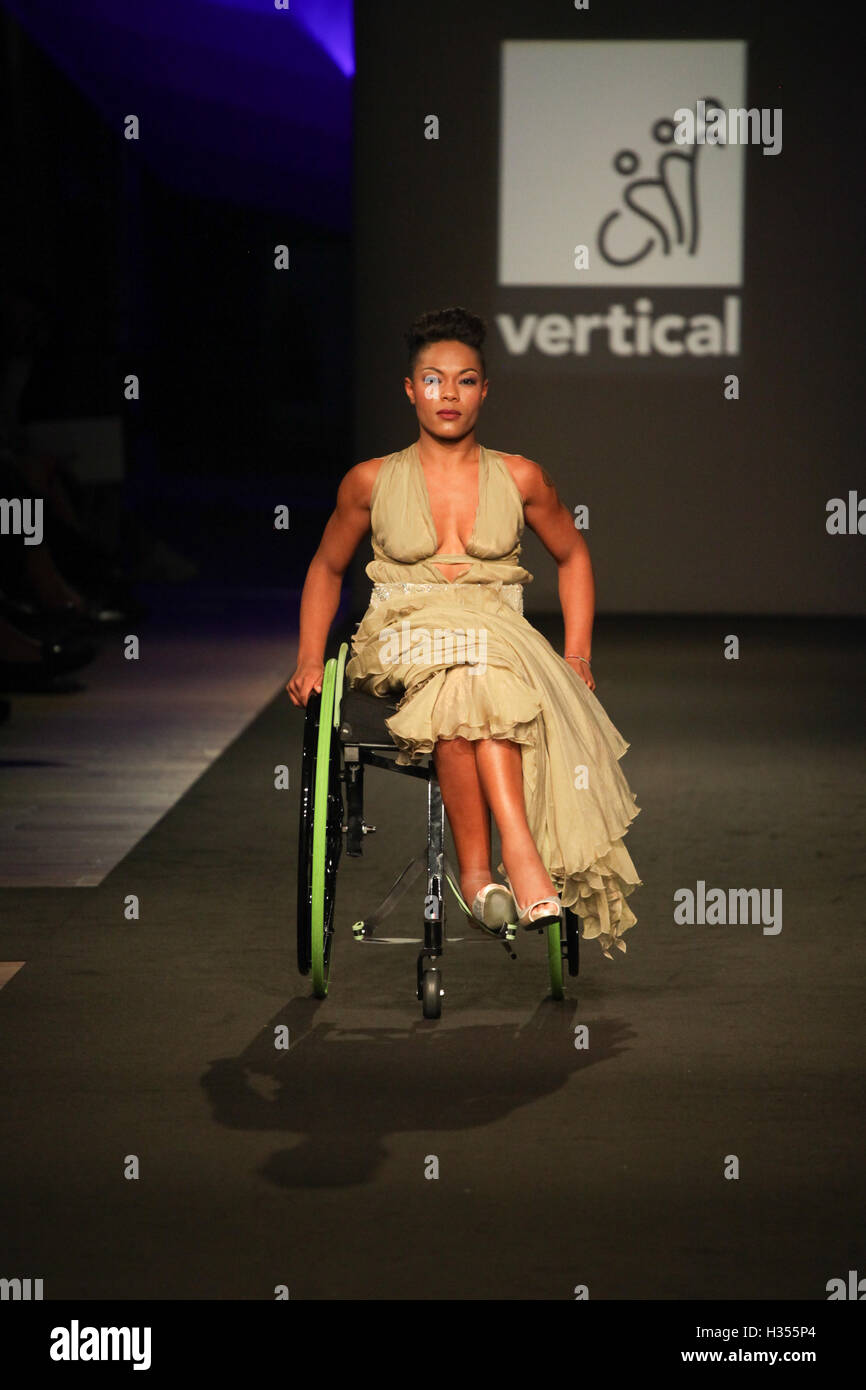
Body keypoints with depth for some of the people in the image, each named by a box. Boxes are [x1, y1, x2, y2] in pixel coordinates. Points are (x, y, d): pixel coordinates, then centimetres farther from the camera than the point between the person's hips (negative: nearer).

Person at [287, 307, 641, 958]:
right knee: (467, 677, -38)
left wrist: (577, 654, 10)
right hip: (405, 636, -1)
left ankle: (480, 870, -44)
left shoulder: (519, 478, 9)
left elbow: (573, 557, 22)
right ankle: (522, 861, -42)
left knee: (472, 687, -39)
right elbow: (327, 568, 21)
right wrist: (310, 660, 9)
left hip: (498, 633, 1)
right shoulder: (372, 481, 8)